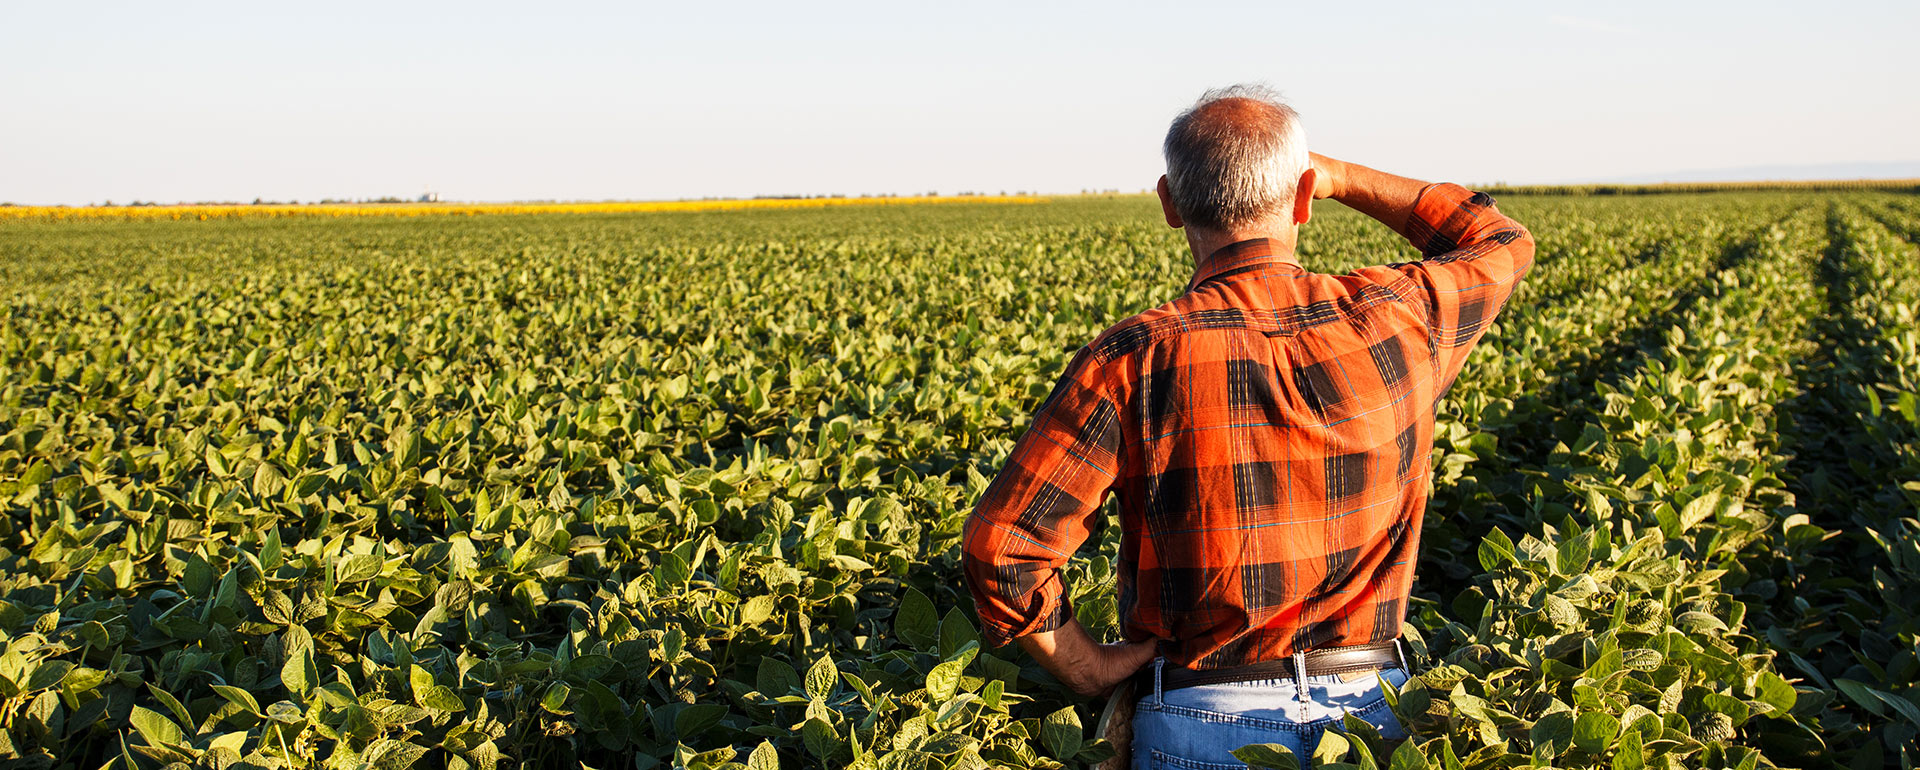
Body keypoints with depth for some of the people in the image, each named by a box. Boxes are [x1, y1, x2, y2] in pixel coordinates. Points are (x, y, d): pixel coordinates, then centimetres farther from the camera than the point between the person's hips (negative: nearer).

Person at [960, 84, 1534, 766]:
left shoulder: (1136, 360, -15)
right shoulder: (1394, 321, -6)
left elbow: (999, 547, -19)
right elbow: (1499, 242, 18)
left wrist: (1087, 670, -3)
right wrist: (1339, 177, 16)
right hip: (1372, 708, 3)